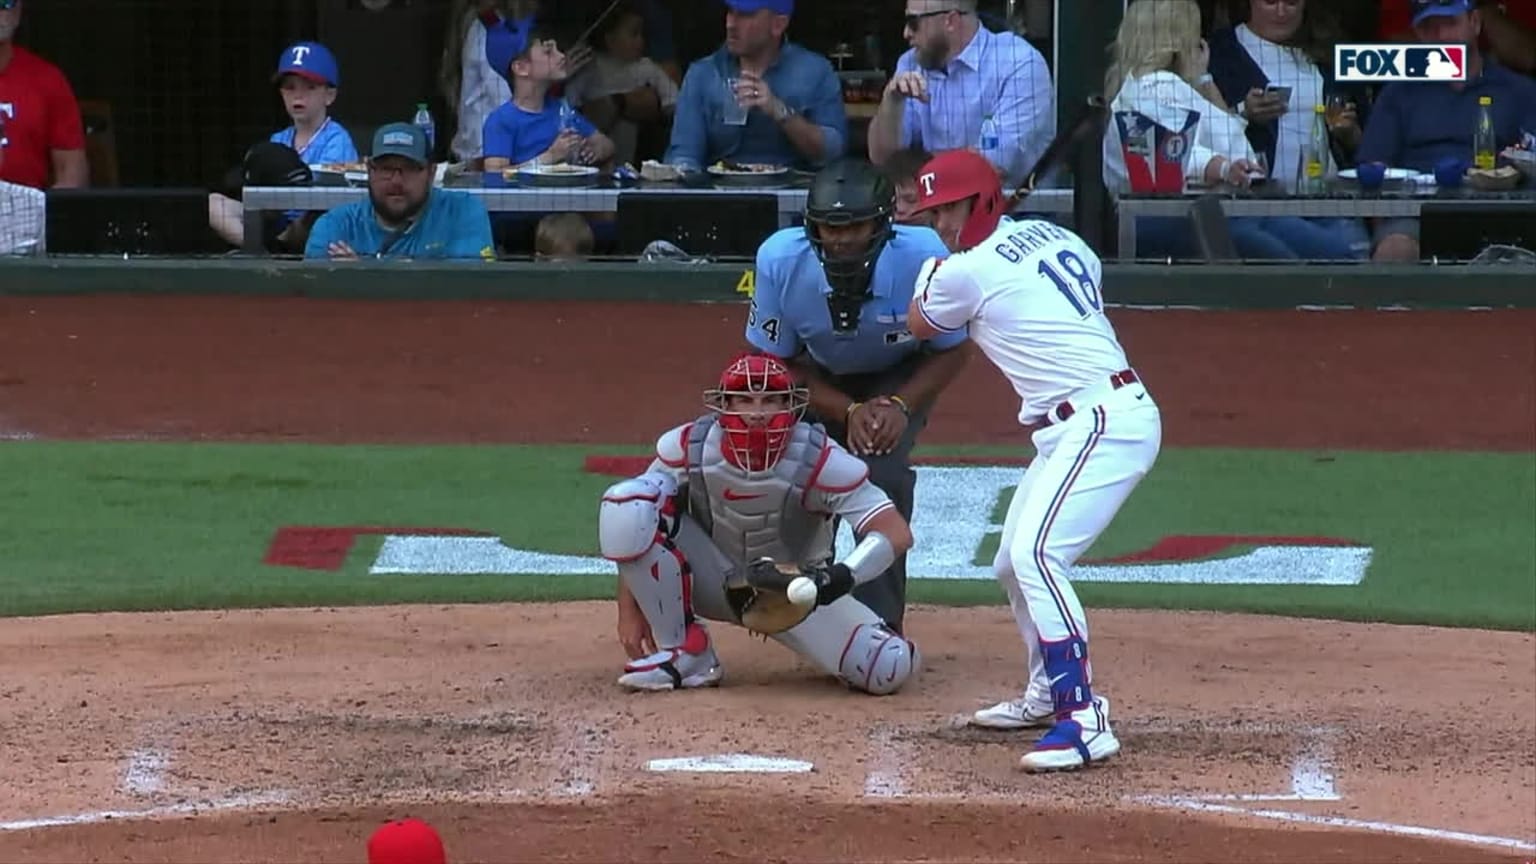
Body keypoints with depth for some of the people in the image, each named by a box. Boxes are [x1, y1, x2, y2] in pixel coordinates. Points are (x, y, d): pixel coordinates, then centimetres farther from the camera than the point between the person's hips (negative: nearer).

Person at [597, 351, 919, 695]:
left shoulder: (819, 461, -24)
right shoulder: (688, 448, -19)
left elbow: (897, 533, -29)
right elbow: (630, 534, -9)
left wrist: (842, 576, -46)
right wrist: (629, 610, -16)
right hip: (712, 585, 1)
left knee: (889, 670, -26)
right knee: (625, 505, -26)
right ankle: (683, 652, -14)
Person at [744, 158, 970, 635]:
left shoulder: (923, 257, -34)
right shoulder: (780, 260, -31)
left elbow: (951, 351, -16)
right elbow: (776, 362, -16)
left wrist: (899, 406, -31)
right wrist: (849, 411, -28)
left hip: (902, 376, -2)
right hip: (819, 381, 2)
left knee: (882, 473, -24)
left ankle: (881, 627, -16)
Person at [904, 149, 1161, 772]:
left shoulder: (967, 272, -9)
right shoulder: (1053, 237, 13)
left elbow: (919, 325, 11)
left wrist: (935, 262, 28)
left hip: (1103, 422, -10)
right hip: (1070, 430, 10)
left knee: (1035, 555, -24)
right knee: (1013, 563, 21)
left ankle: (1084, 720, -33)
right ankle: (1048, 691, 37)